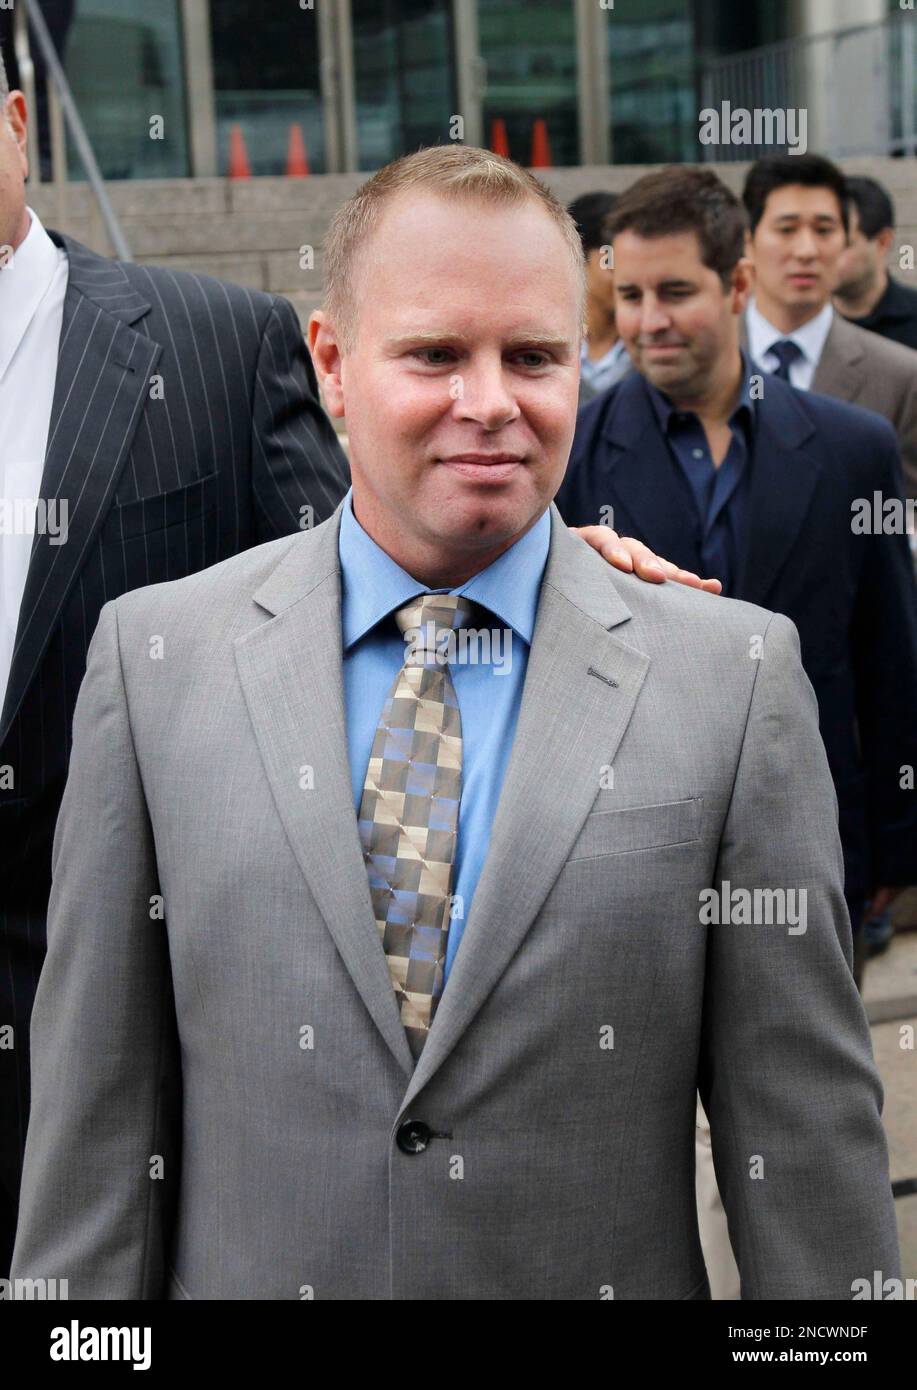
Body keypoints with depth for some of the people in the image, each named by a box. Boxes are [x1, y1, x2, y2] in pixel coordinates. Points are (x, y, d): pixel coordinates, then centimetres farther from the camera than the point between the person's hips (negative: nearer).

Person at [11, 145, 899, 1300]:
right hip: (251, 1272, 1)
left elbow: (805, 1126, -7)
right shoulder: (153, 654, -5)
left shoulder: (738, 672, -9)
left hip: (611, 1275, 0)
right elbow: (98, 1102, -4)